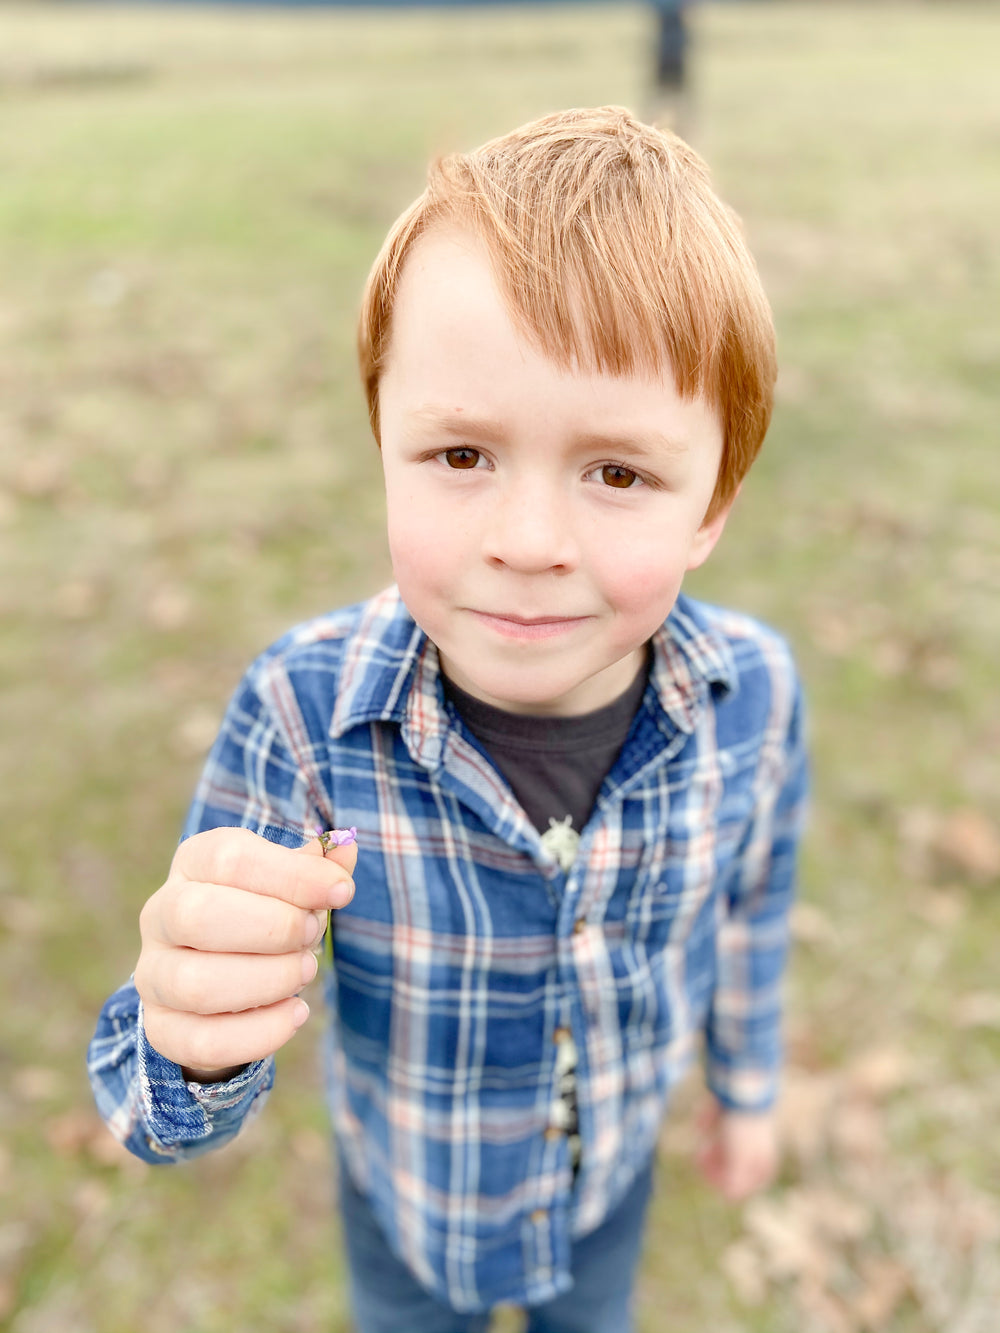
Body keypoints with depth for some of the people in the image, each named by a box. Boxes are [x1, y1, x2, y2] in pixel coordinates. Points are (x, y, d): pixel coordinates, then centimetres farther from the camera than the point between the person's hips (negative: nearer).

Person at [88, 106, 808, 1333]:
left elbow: (751, 904, -5)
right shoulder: (301, 717, -35)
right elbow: (167, 1115, -26)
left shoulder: (753, 694, -27)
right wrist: (192, 1040, -49)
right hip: (407, 1203, -1)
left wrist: (747, 1082, 10)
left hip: (614, 1176, 2)